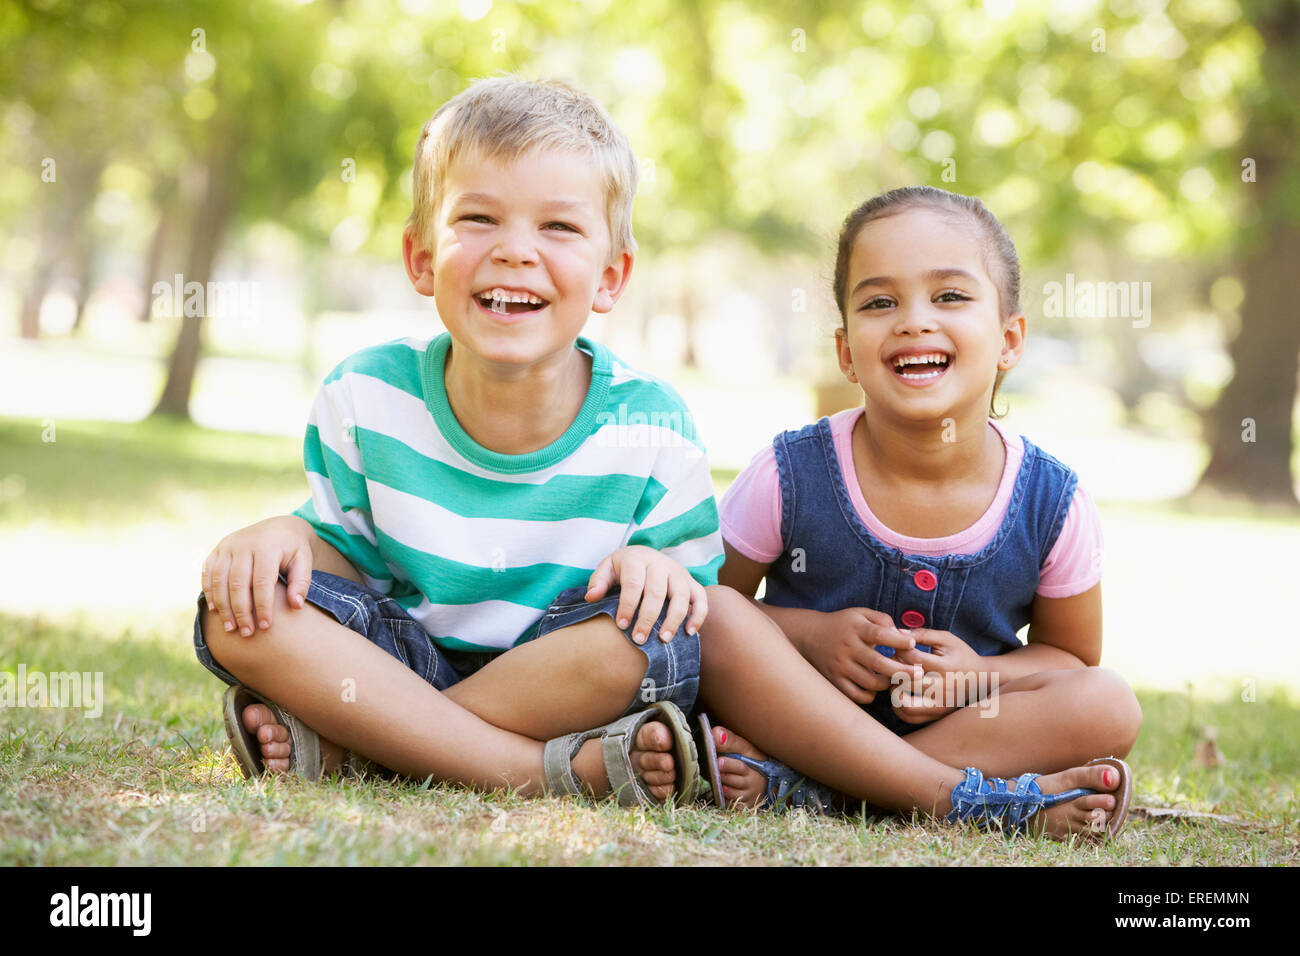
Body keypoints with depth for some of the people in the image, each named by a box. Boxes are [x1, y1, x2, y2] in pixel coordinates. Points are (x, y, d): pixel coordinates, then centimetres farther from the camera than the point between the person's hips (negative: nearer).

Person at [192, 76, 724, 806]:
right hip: (403, 660, 2)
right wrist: (285, 535, -18)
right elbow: (343, 546, 5)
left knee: (648, 623, -34)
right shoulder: (365, 397, -6)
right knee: (241, 606, -24)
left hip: (565, 685, -1)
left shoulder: (650, 431, -11)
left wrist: (659, 567, -27)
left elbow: (697, 604, -3)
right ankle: (555, 770, -28)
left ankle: (340, 751, -23)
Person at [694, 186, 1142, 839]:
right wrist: (809, 635, -19)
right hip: (799, 706, -1)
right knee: (717, 617, -28)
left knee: (1110, 707, -24)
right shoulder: (791, 477, -12)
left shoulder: (1051, 505, -9)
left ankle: (791, 780, -29)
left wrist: (981, 674, -17)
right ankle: (967, 795, -31)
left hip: (963, 725, 1)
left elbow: (1072, 656, 5)